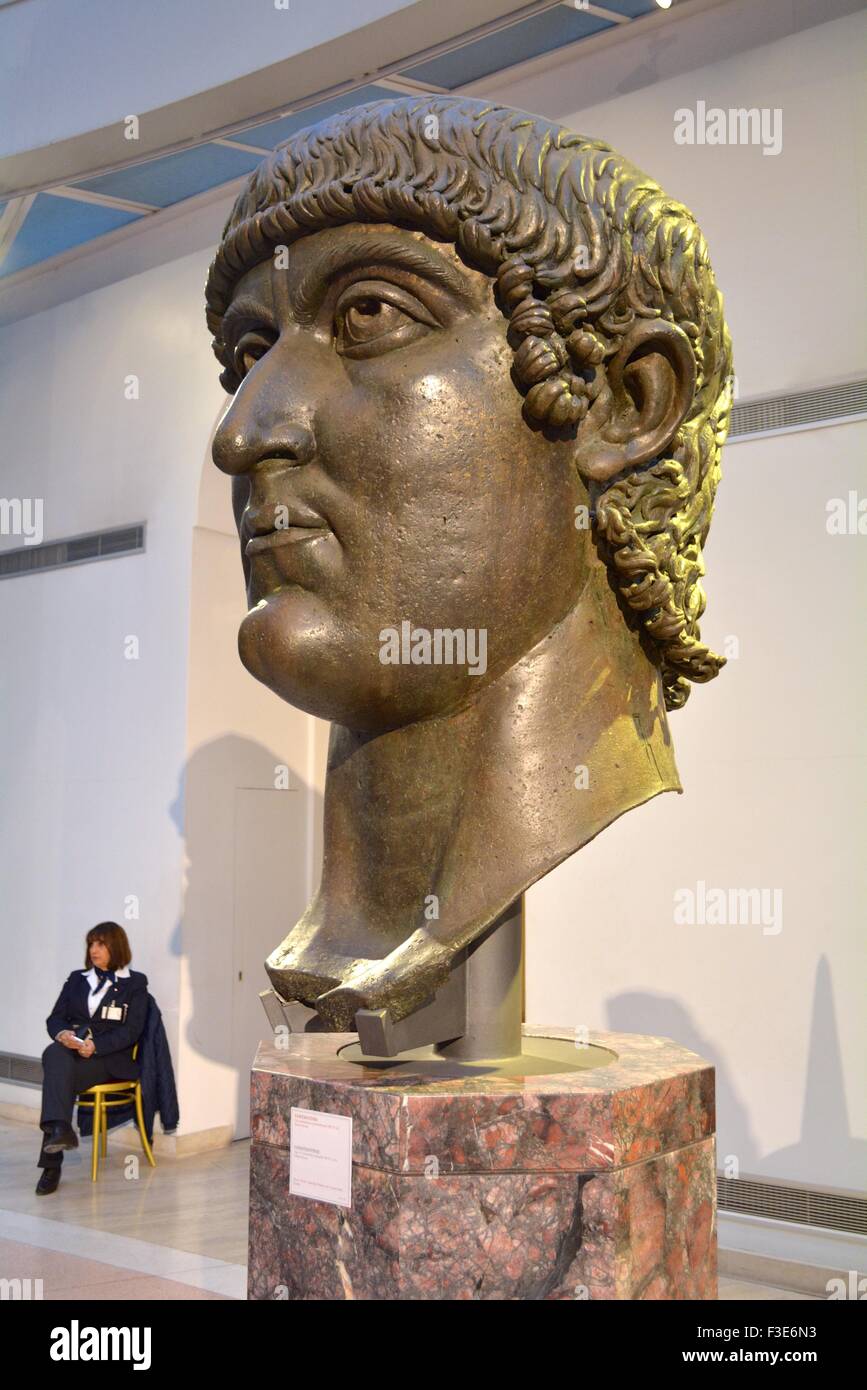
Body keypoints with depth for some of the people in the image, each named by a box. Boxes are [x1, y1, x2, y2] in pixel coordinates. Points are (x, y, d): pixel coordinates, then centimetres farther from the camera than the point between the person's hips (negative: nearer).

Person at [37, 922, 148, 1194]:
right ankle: (59, 1129, -50)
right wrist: (62, 1033, -11)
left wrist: (96, 1046, -19)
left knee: (56, 1071, -33)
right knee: (55, 1055, -34)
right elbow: (55, 1017, 14)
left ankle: (51, 1164, -39)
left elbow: (131, 1030, -3)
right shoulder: (77, 979, 23)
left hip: (111, 1057, -4)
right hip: (71, 1048, 4)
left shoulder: (134, 983, 8)